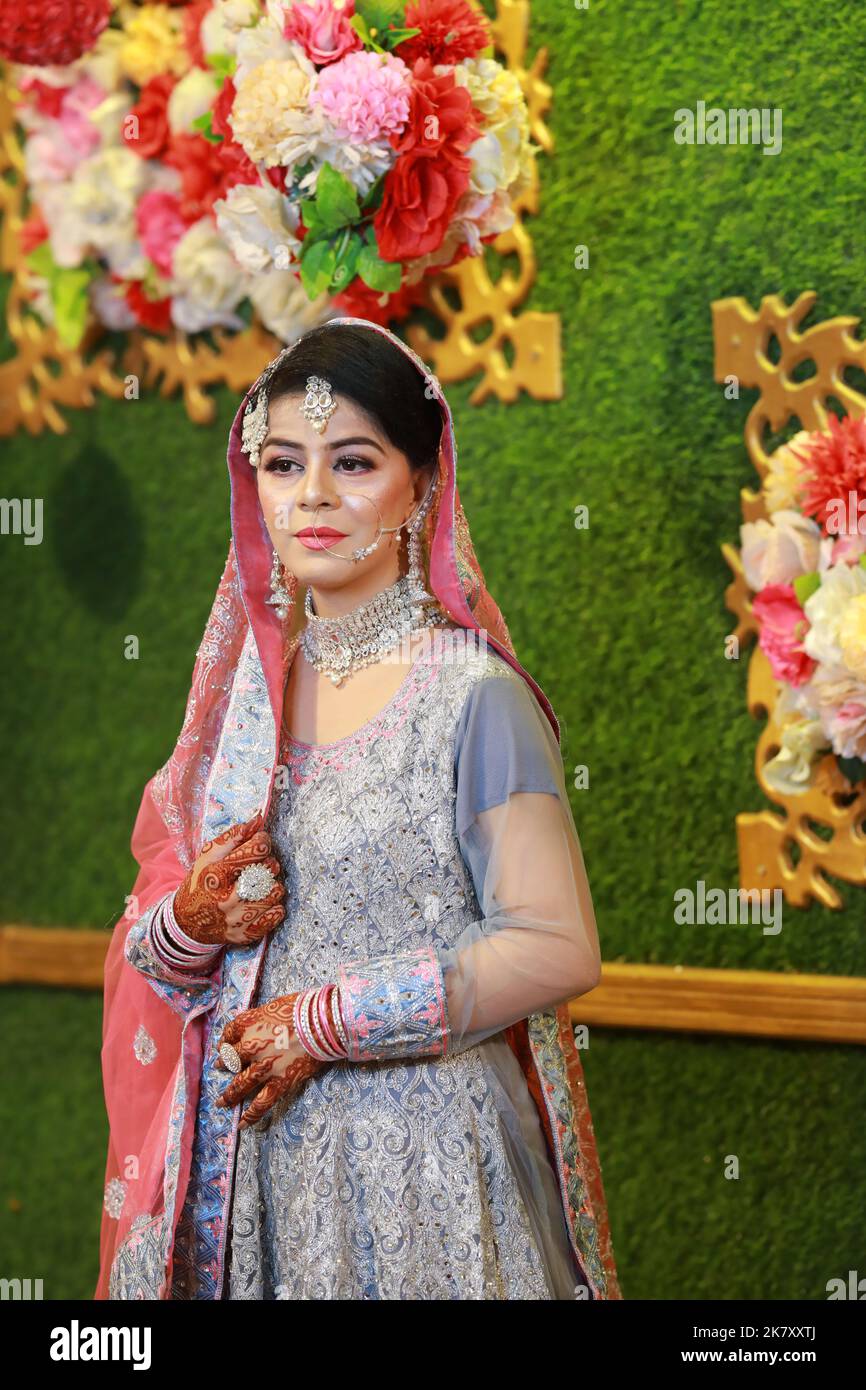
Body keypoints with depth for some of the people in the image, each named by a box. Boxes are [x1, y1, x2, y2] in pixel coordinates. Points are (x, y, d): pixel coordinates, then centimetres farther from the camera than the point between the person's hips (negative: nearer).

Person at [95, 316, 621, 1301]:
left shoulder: (473, 700, -10)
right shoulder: (245, 688, 8)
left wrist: (324, 1022, -14)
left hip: (422, 1156, -5)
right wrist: (193, 922, -9)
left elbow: (558, 950, -16)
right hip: (251, 1159, 5)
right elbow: (146, 949, 14)